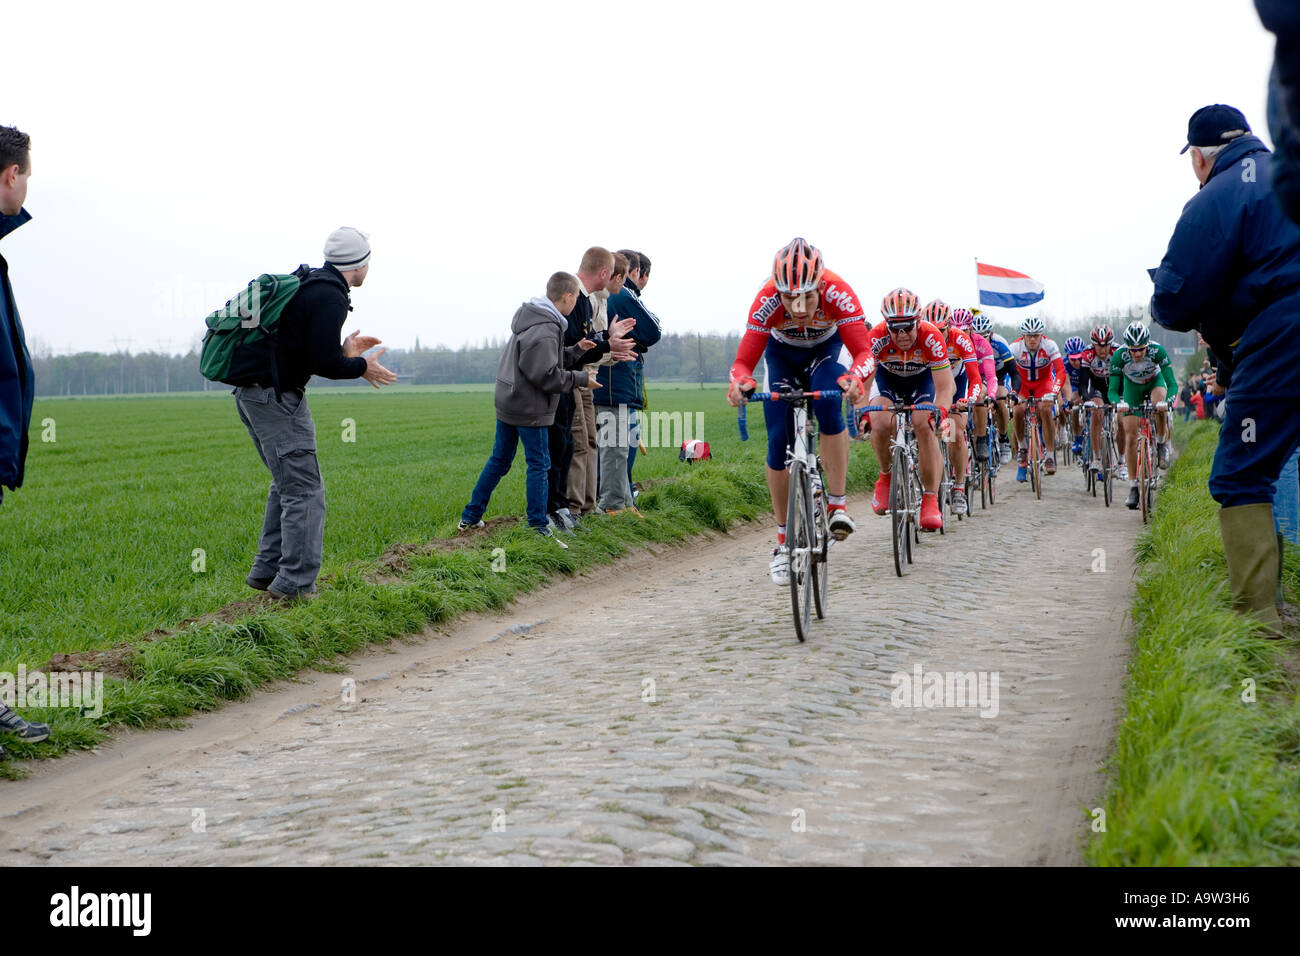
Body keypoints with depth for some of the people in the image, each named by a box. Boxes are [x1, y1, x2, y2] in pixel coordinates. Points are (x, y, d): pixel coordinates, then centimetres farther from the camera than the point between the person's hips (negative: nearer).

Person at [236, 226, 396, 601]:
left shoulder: (308, 285, 16)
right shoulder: (330, 297, -15)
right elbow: (324, 363, -20)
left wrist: (343, 349, 19)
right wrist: (361, 366, -4)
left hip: (252, 394, 10)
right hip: (277, 399, -10)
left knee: (287, 485, 19)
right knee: (304, 490, -6)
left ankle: (267, 570, 20)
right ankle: (295, 584, -6)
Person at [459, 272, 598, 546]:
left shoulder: (531, 321, 10)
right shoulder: (544, 332, -21)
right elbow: (546, 376, -22)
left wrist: (577, 350, 9)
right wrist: (581, 379, -12)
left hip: (507, 402, 10)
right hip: (529, 409, -10)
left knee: (499, 460, 17)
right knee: (538, 464, -1)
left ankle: (470, 517, 22)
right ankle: (538, 526, 4)